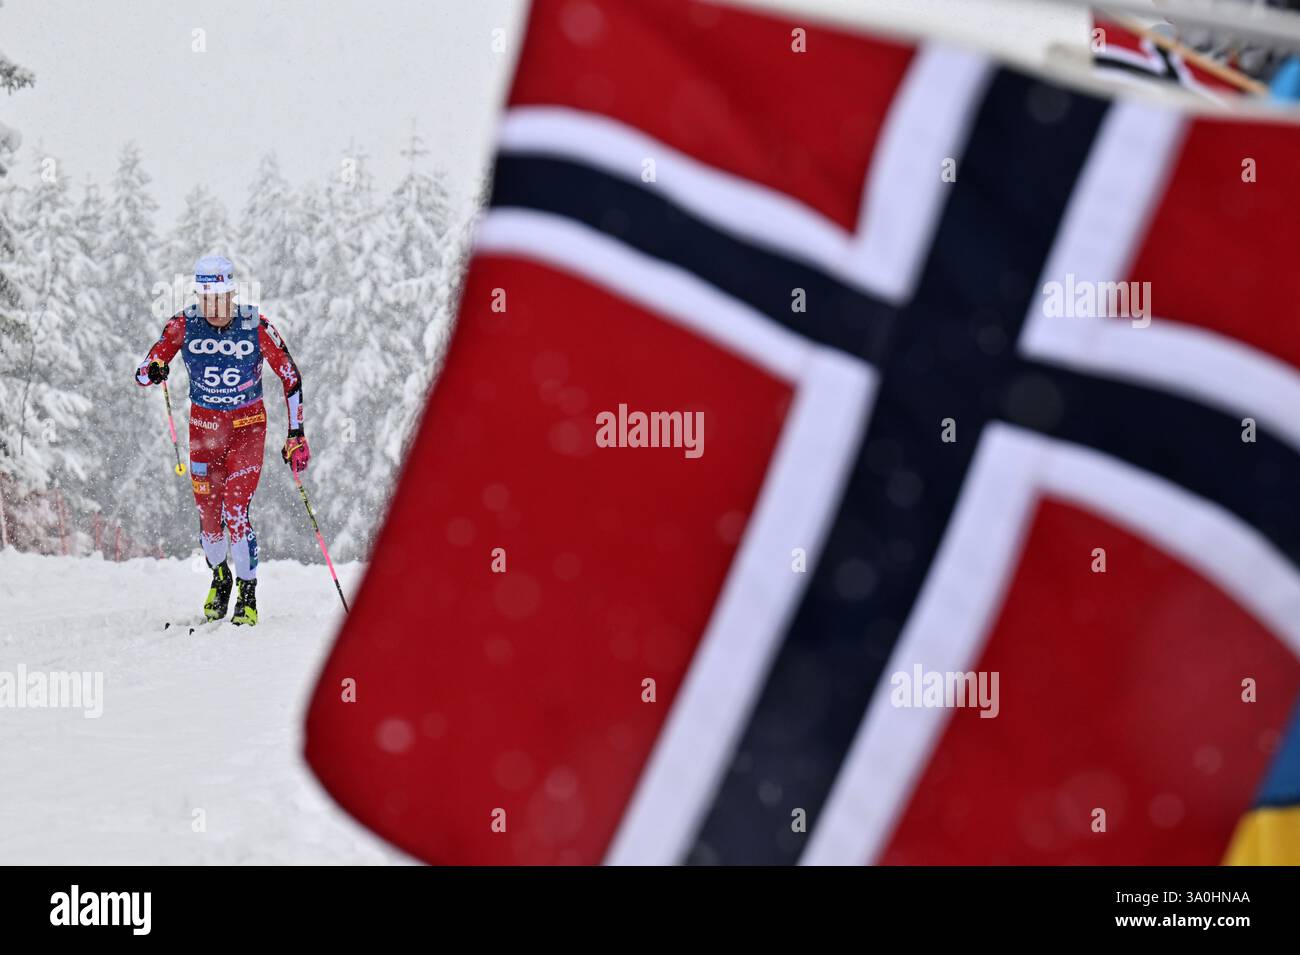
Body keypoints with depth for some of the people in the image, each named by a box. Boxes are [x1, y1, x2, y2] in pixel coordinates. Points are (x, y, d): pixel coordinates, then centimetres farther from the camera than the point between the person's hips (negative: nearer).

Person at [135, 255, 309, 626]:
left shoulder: (257, 327, -14)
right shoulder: (182, 326, -9)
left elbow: (291, 378, -5)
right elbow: (142, 373, -6)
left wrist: (296, 435, -7)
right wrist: (153, 371, -31)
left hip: (248, 427, -2)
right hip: (204, 425, 2)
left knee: (236, 511, -15)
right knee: (208, 515, 4)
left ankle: (248, 595, -1)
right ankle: (220, 577, 34)